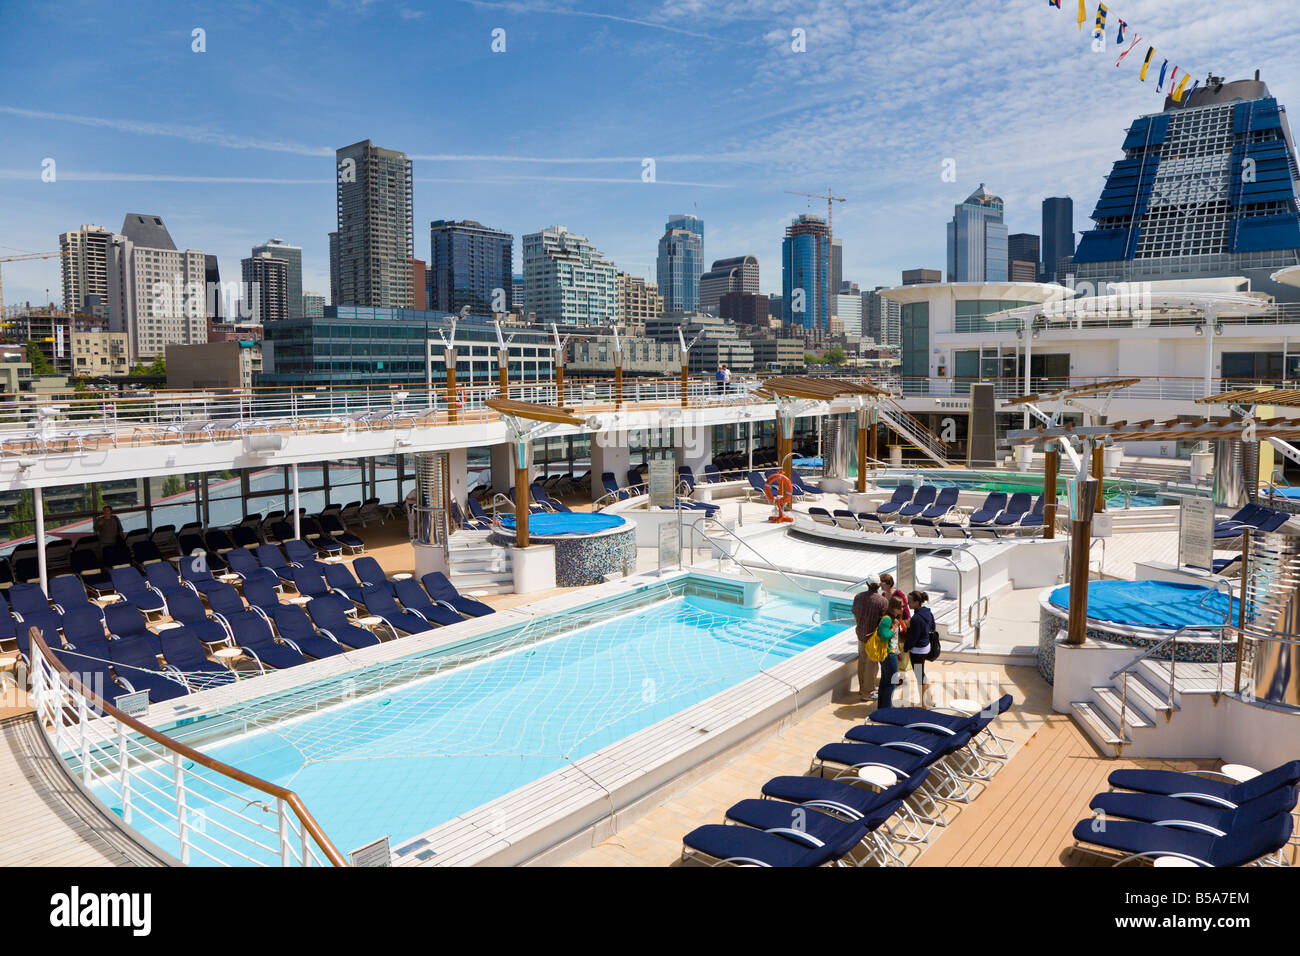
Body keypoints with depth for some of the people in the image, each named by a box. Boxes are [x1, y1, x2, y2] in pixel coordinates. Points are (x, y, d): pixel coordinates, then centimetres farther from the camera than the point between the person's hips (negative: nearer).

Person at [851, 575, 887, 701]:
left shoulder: (858, 596, -4)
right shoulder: (883, 601, -20)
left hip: (861, 634, 5)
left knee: (862, 661, 18)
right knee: (872, 663, 5)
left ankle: (862, 688, 30)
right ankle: (866, 692, 11)